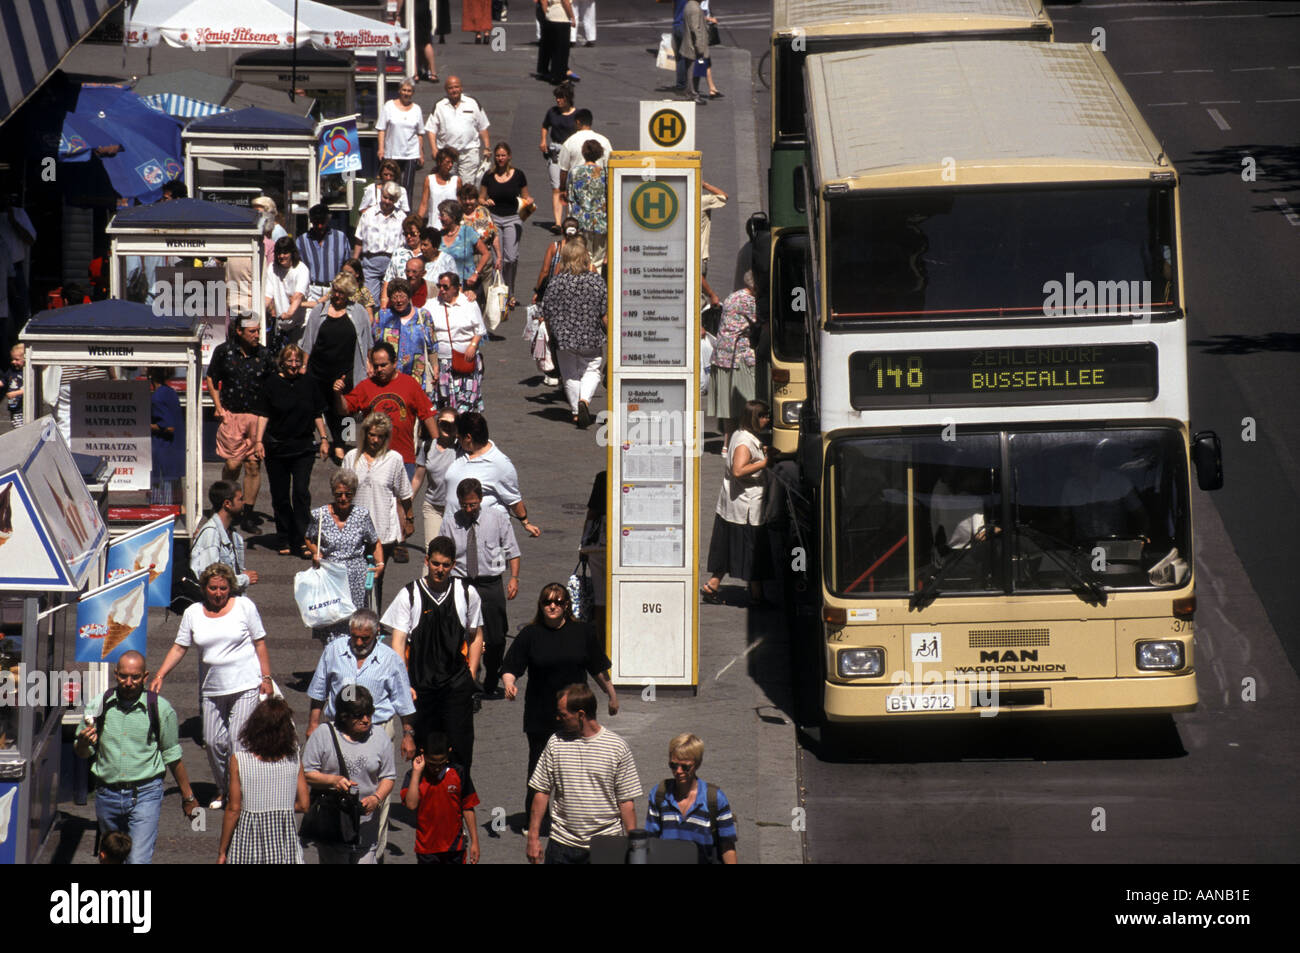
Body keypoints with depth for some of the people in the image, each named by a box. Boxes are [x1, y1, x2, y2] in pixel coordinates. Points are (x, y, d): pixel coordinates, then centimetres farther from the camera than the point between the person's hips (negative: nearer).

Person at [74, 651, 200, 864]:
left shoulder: (161, 709, -5)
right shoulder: (98, 706, -1)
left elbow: (173, 756, 6)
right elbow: (81, 754, 8)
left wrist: (187, 797, 11)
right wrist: (84, 743, -16)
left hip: (145, 794, -3)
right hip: (107, 794, 3)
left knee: (139, 860, -15)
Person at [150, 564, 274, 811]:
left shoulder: (244, 606, 1)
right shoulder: (193, 613, 8)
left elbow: (260, 643, 5)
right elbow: (179, 648, 9)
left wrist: (266, 678, 1)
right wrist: (160, 676, -2)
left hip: (245, 686, -3)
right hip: (211, 688, 3)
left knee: (237, 740, -10)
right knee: (214, 742, 1)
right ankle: (222, 790, 20)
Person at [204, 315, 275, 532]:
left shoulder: (264, 355, 5)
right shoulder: (224, 351, 2)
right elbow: (211, 379, 11)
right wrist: (218, 406, 1)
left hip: (258, 416, 1)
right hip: (232, 414, -1)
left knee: (254, 465, -1)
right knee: (232, 463, -7)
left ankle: (247, 514, 7)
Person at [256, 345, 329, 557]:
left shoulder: (308, 384, 5)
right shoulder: (272, 383, 0)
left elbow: (317, 415, 13)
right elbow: (264, 414, 2)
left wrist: (324, 439, 9)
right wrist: (259, 440, -5)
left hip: (304, 446, 0)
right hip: (276, 447, 0)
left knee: (301, 493, -9)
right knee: (280, 496, 5)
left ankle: (300, 542, -8)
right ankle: (285, 541, 16)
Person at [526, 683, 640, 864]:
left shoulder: (617, 747, -5)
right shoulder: (556, 743, 0)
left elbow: (627, 801, -2)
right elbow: (541, 792, 5)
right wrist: (533, 837, 2)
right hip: (563, 841, 2)